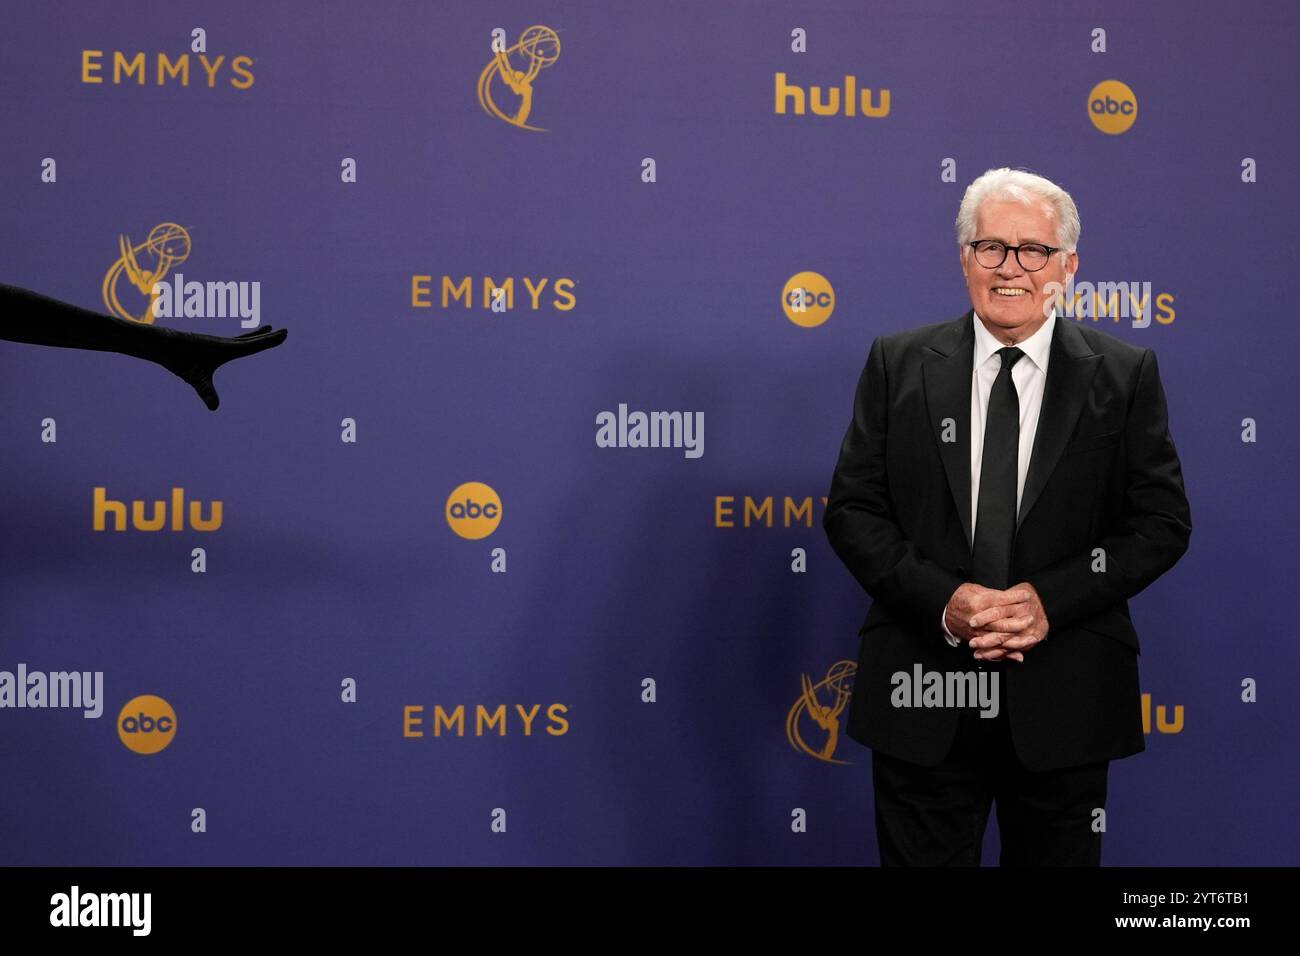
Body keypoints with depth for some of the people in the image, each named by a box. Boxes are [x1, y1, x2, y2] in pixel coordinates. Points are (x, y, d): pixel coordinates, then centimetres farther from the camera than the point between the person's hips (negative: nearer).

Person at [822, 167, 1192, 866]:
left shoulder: (1126, 376, 3)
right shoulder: (899, 364, 4)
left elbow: (1164, 521, 0)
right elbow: (851, 509, 1)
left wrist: (1049, 599, -14)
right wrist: (941, 601, -14)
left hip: (1063, 704, 0)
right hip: (923, 699, 0)